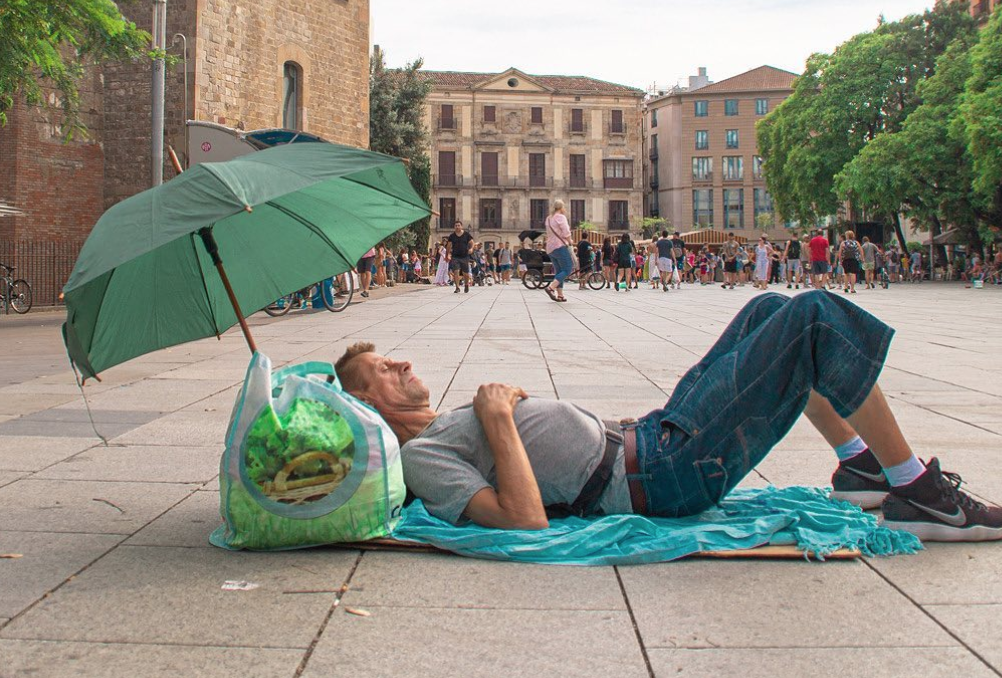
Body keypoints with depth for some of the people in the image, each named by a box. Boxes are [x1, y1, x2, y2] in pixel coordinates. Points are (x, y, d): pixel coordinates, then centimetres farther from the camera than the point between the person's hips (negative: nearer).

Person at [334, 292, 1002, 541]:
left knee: (770, 311, 19)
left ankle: (860, 464, 22)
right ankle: (919, 491, -2)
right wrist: (500, 419, -22)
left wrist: (510, 401, 9)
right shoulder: (423, 455, -12)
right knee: (817, 314, -12)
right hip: (669, 474, -10)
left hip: (653, 434, 10)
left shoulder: (451, 421, 18)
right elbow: (525, 518, -28)